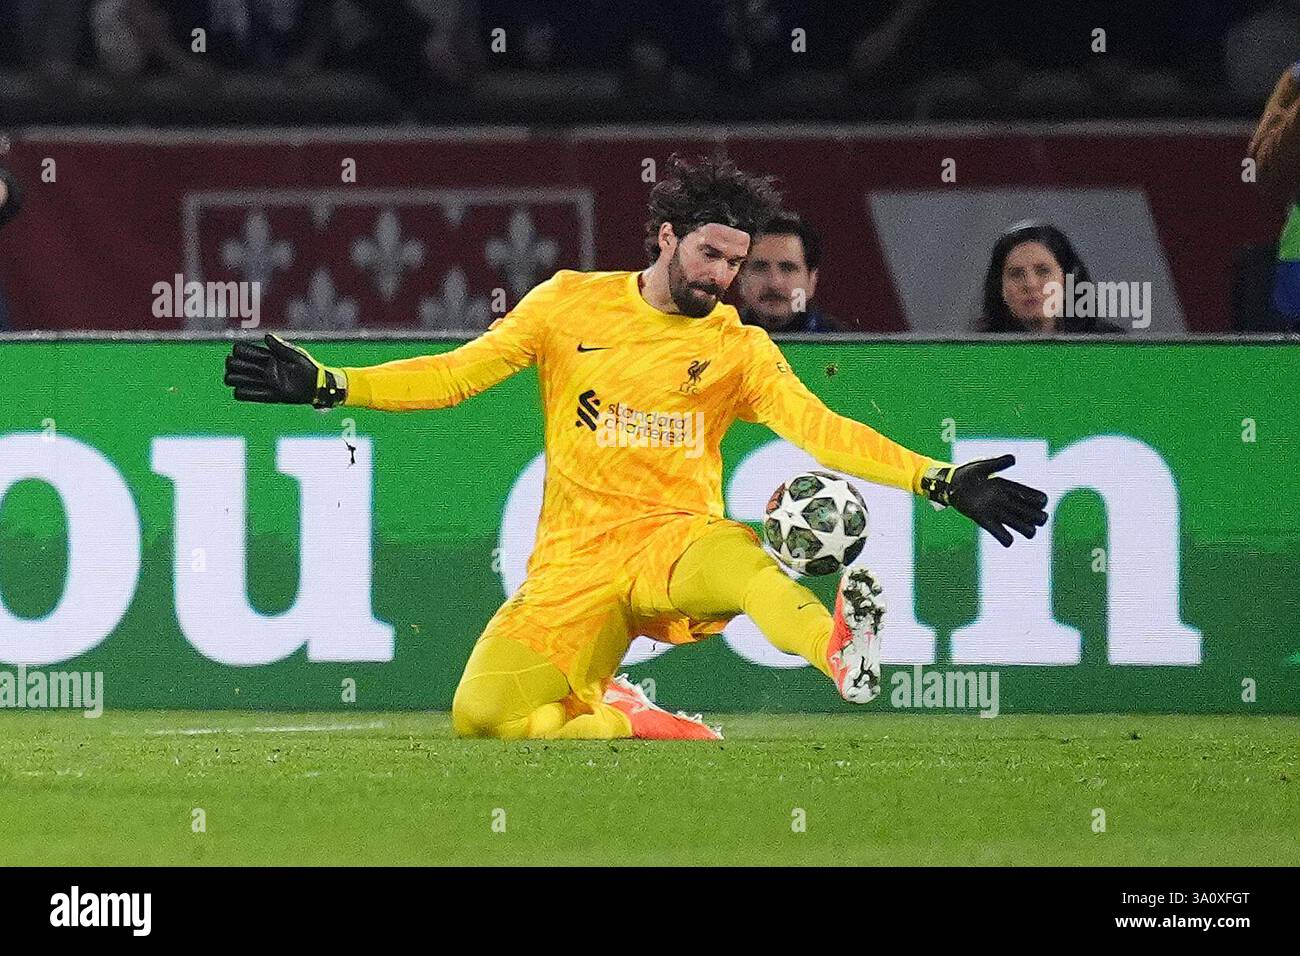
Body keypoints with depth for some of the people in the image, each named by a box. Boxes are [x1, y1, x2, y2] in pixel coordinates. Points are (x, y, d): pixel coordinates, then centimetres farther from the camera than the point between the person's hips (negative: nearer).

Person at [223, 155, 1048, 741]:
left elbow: (820, 429, -5)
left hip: (674, 543, -2)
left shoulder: (738, 348, 5)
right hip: (577, 563, 2)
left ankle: (840, 650, -67)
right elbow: (459, 374, 8)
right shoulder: (572, 304, 6)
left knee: (737, 557, -40)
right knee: (481, 716, -16)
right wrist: (325, 386, -2)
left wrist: (942, 483, -19)